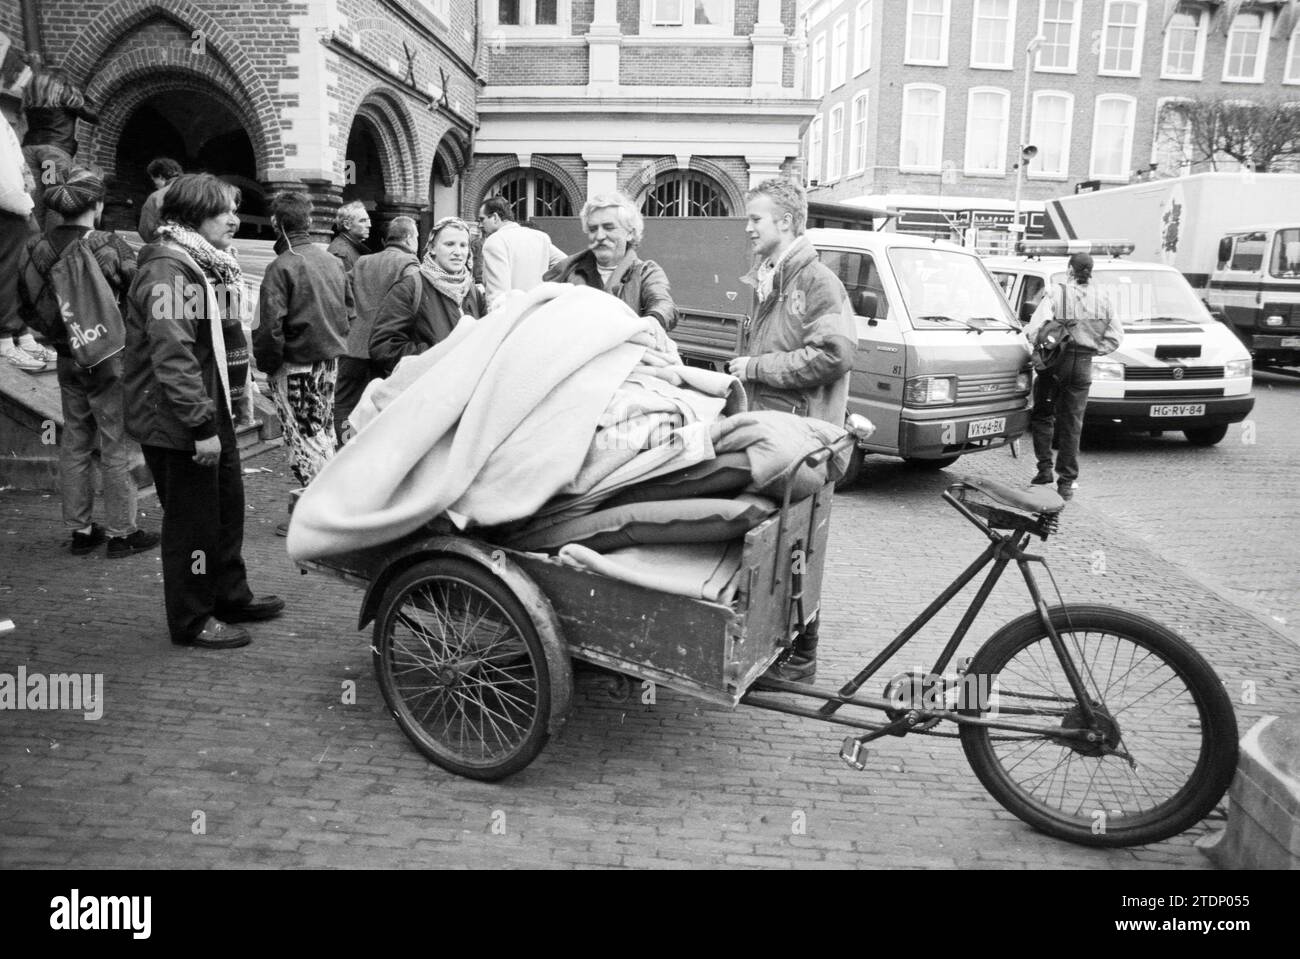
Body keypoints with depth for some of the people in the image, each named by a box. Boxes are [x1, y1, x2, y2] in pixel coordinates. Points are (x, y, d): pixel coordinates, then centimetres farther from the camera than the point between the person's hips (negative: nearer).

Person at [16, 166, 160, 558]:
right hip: (110, 358, -5)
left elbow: (28, 309, 5)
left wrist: (58, 333, 17)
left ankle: (79, 529, 25)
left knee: (74, 444, 16)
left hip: (67, 359, 5)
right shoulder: (111, 247, -16)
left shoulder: (35, 250, -1)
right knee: (115, 445, 5)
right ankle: (120, 532, 14)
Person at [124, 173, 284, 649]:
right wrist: (202, 425, -26)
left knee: (227, 506, 19)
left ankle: (230, 597, 35)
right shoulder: (167, 271, -19)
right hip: (177, 421, -10)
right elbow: (172, 357, -26)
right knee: (193, 519, 1)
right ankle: (191, 621, 16)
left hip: (208, 410, 10)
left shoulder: (202, 266, 14)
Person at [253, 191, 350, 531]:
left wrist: (266, 364, -7)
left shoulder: (281, 267, -16)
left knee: (303, 439, 1)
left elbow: (271, 327, -20)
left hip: (296, 366, -7)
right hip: (330, 360, 7)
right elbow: (348, 308, 13)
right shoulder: (331, 260, 5)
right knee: (324, 433, 18)